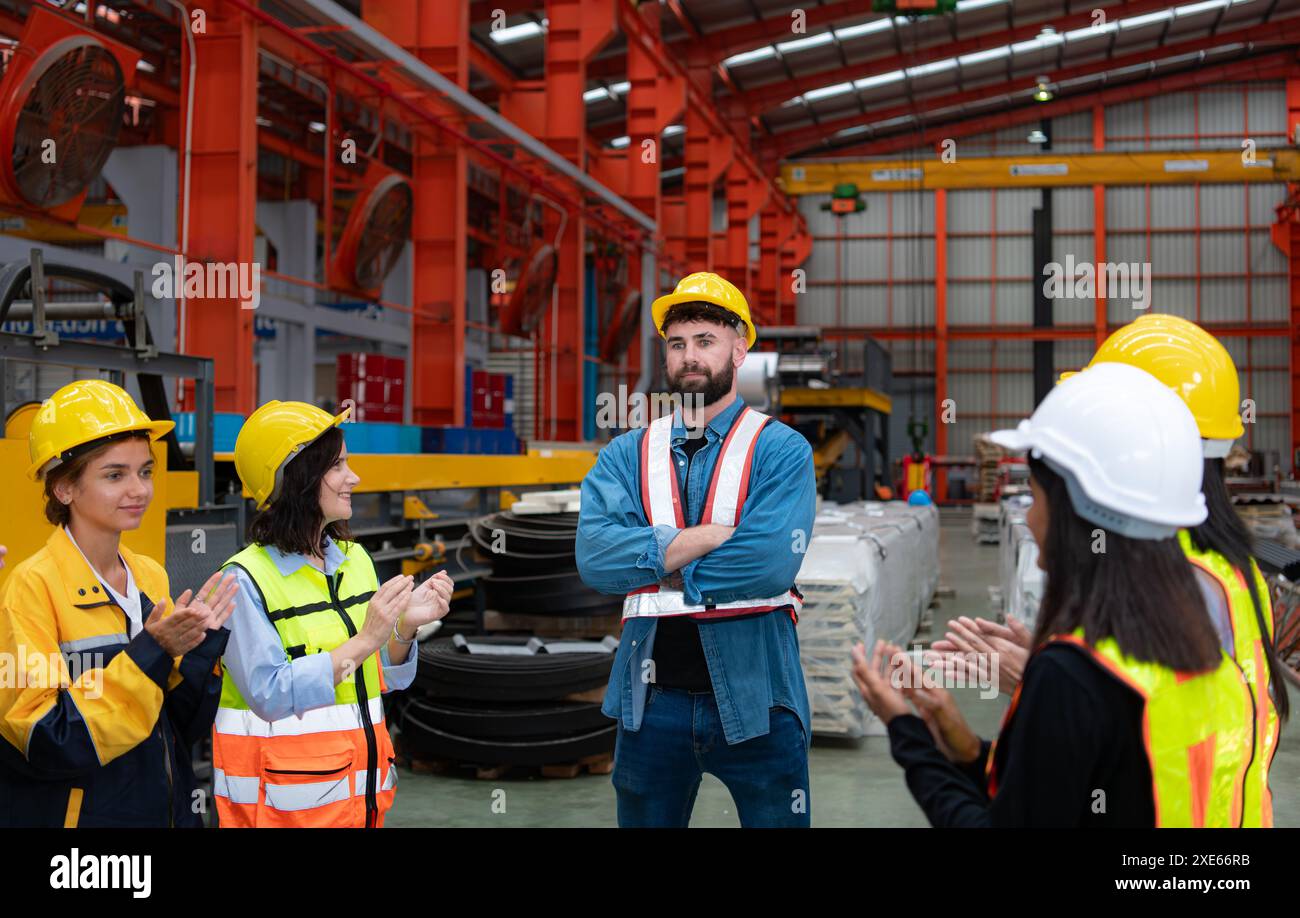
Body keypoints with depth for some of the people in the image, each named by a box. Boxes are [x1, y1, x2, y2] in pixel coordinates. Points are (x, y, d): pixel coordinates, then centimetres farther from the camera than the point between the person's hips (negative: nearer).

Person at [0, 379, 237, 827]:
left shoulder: (152, 577, 2)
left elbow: (180, 727, 4)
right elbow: (46, 744, -20)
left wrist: (201, 645, -12)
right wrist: (151, 653, -24)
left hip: (164, 808, 6)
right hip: (78, 813, -6)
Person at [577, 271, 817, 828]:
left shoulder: (781, 451, -3)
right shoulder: (626, 456, 6)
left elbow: (772, 562, -20)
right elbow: (594, 557, -11)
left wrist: (653, 562, -11)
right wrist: (709, 537, -18)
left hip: (754, 695, -2)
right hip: (653, 698, 3)